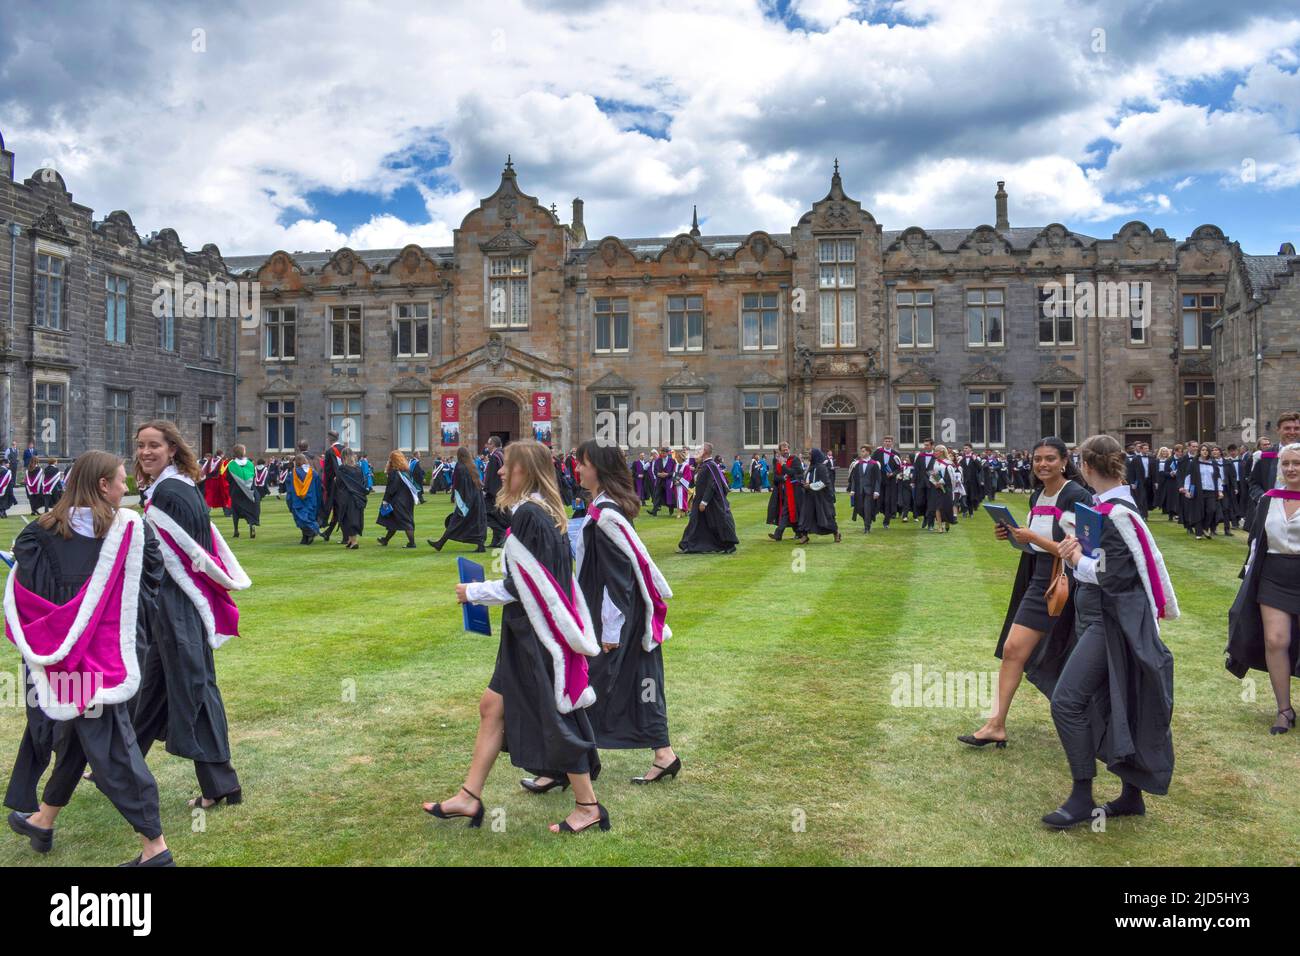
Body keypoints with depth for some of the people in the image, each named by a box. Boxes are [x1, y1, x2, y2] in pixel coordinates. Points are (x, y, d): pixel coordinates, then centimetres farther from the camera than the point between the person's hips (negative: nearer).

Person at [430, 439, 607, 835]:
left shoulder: (526, 515, -20)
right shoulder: (546, 512, 9)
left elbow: (523, 584, -21)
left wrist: (476, 592, -7)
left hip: (536, 632, -10)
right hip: (531, 630, 10)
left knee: (553, 718, 2)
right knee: (493, 706, 14)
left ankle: (588, 806, 16)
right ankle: (469, 797, 24)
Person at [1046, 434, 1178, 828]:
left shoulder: (1115, 513, -19)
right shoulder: (1114, 505, 10)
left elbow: (1113, 577, -22)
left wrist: (1077, 560, -8)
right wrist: (1077, 553, -2)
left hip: (1112, 622, -10)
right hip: (1102, 617, 10)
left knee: (1067, 701, -10)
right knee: (1117, 706, 16)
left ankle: (1082, 799, 0)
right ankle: (1131, 795, 26)